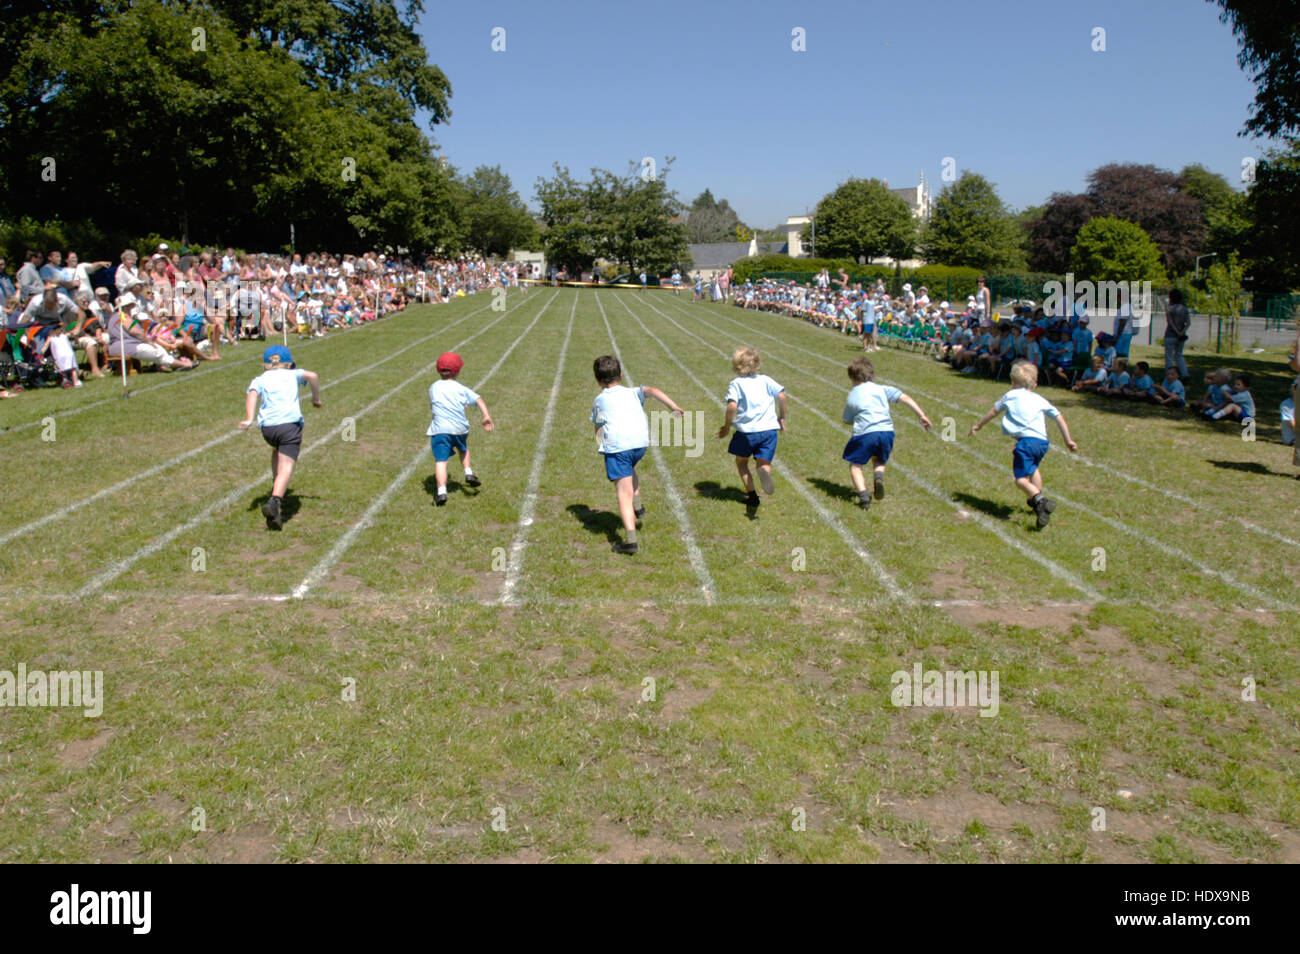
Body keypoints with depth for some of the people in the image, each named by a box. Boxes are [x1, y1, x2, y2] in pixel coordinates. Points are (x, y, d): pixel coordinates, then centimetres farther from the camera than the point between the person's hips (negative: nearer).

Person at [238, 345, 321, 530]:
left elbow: (252, 394, 2)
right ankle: (275, 500, -31)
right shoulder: (293, 374, 22)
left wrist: (249, 419, -8)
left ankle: (276, 486, 32)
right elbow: (312, 376, 3)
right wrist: (316, 397, 15)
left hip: (267, 426, 3)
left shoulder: (259, 379, 23)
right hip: (290, 423, -3)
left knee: (277, 449, 35)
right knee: (286, 466, -10)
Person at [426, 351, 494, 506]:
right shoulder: (461, 389, 11)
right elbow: (478, 400, 1)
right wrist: (486, 417, -5)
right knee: (463, 449, 33)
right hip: (460, 428, 2)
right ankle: (468, 473, 21)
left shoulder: (433, 388, 13)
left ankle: (441, 491, -23)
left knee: (440, 460, -9)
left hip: (440, 428, -2)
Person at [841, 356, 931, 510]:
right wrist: (922, 416, 5)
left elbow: (847, 420, 20)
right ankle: (878, 476, -5)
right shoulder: (881, 389, 16)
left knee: (855, 465, 14)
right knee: (879, 461, 29)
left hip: (865, 433, -3)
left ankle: (863, 494, -9)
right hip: (887, 432, 3)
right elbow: (904, 398, 7)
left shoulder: (851, 396, 13)